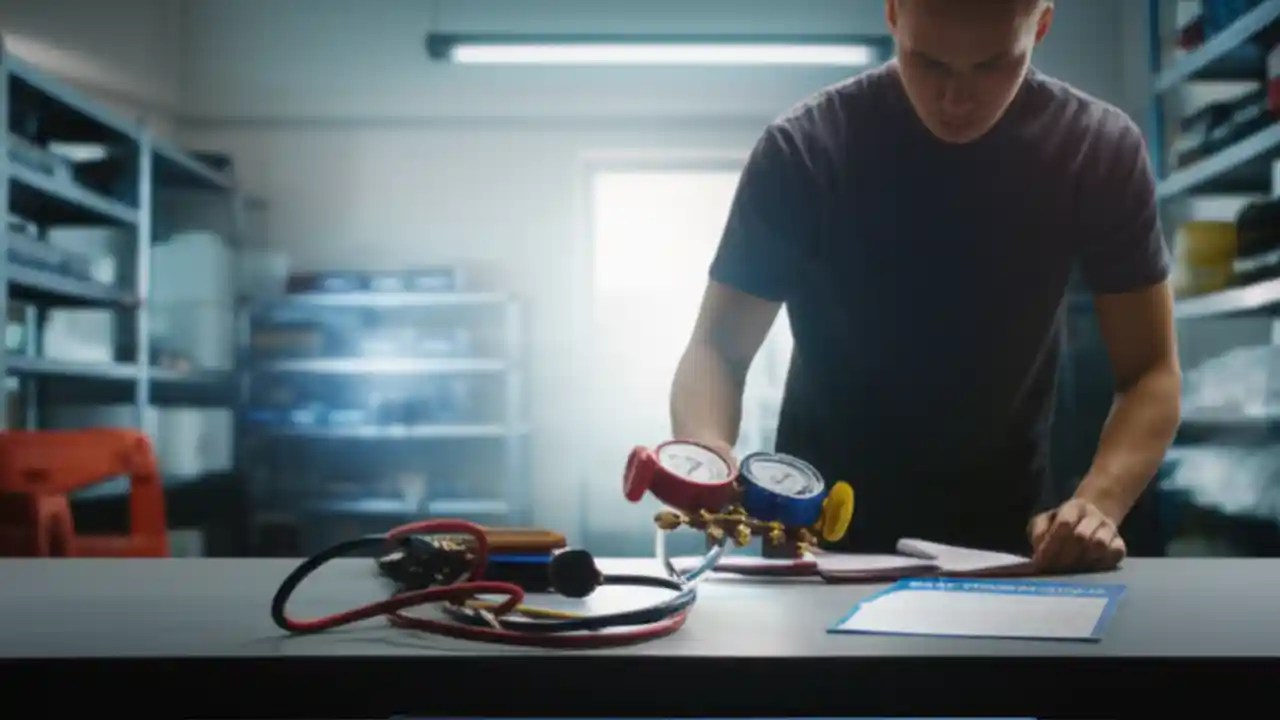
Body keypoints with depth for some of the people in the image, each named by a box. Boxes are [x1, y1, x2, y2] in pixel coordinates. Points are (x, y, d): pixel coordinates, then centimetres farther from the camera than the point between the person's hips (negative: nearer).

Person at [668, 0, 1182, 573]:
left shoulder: (1098, 151, -11)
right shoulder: (804, 150, -16)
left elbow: (1150, 372, -9)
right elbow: (718, 347, -12)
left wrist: (1099, 500, -28)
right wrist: (705, 454, -33)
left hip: (1008, 543, 3)